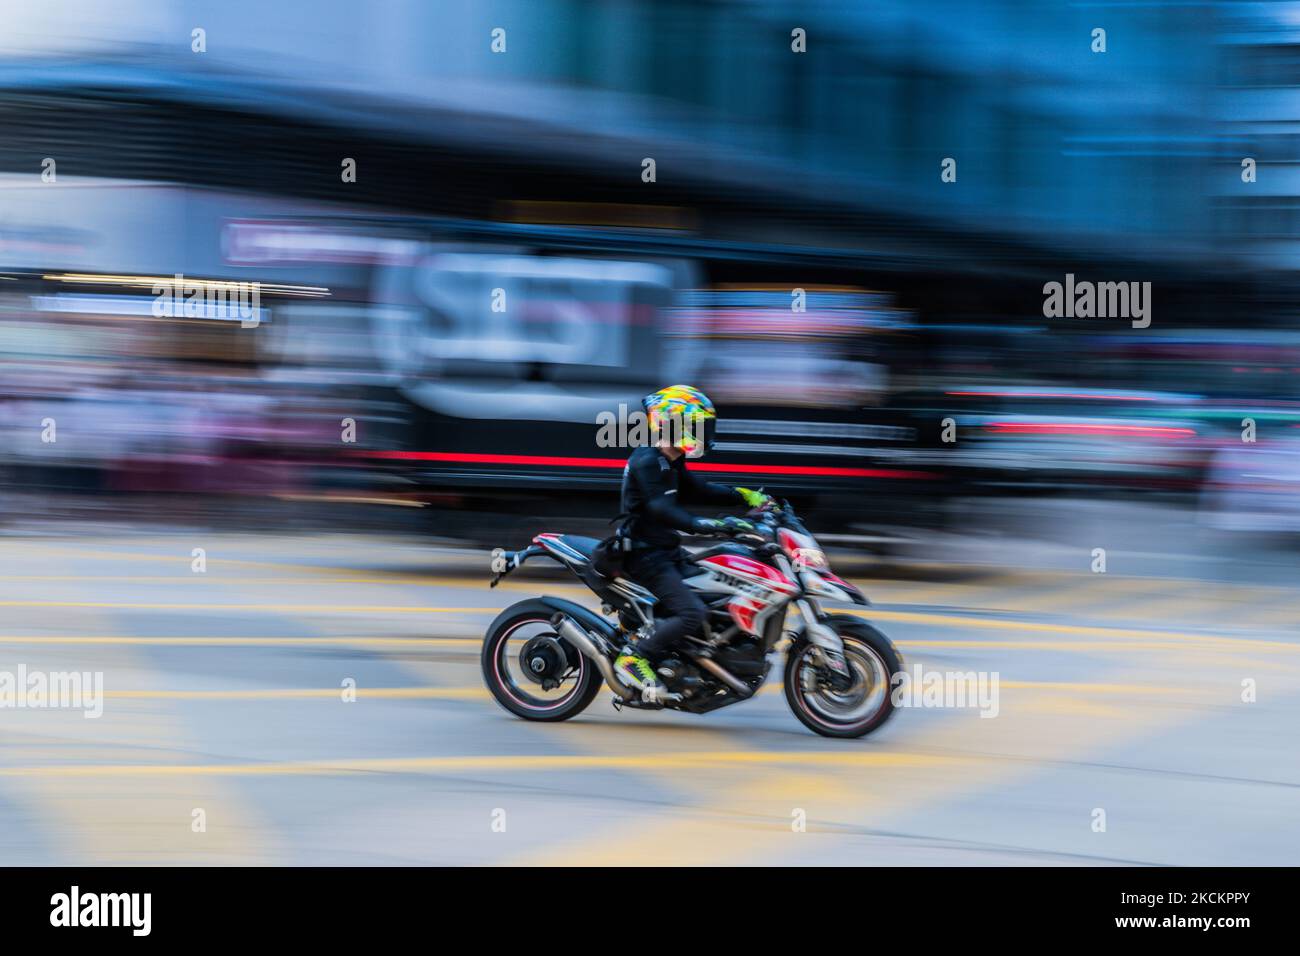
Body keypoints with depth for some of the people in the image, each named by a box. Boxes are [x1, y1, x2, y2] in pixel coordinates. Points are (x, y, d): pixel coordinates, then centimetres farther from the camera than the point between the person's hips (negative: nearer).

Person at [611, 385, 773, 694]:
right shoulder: (647, 461, -19)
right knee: (693, 612, -22)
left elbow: (698, 490, 23)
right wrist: (714, 526, -39)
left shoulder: (670, 463, 13)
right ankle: (633, 658, -14)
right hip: (646, 555, -10)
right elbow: (662, 510, -30)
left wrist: (746, 496, 11)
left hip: (667, 552, 10)